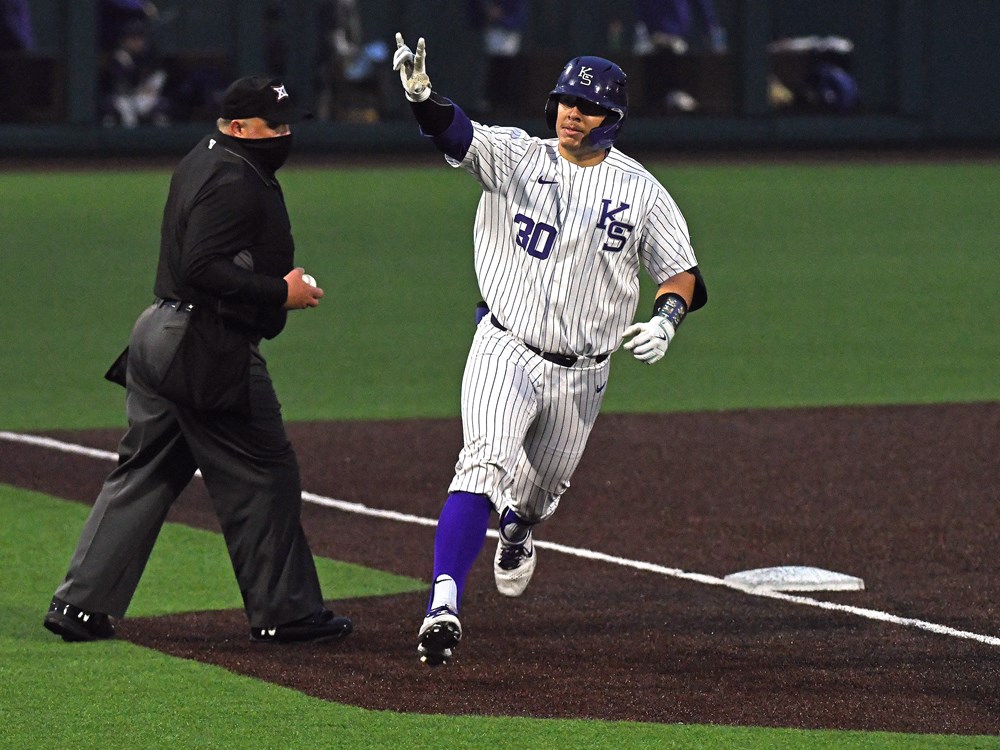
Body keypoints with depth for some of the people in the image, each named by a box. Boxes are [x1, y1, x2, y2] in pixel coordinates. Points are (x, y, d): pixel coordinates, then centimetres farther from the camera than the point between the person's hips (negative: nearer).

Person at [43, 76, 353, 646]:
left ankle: (82, 604, 10)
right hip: (207, 352, -11)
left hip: (158, 339, 11)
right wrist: (279, 293, -19)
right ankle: (283, 612, 5)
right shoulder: (234, 180, -15)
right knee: (264, 473, -1)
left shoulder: (205, 161, 18)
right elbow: (203, 269, -24)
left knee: (144, 472, 12)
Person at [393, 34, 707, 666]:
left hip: (581, 374, 2)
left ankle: (519, 534, 57)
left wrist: (666, 318, -20)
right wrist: (422, 98, -43)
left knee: (540, 495, 17)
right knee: (486, 464, -26)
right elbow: (456, 134, -21)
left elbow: (683, 274, 2)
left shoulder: (641, 191, -1)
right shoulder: (517, 157, -3)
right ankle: (444, 604, -35)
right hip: (507, 351, -2)